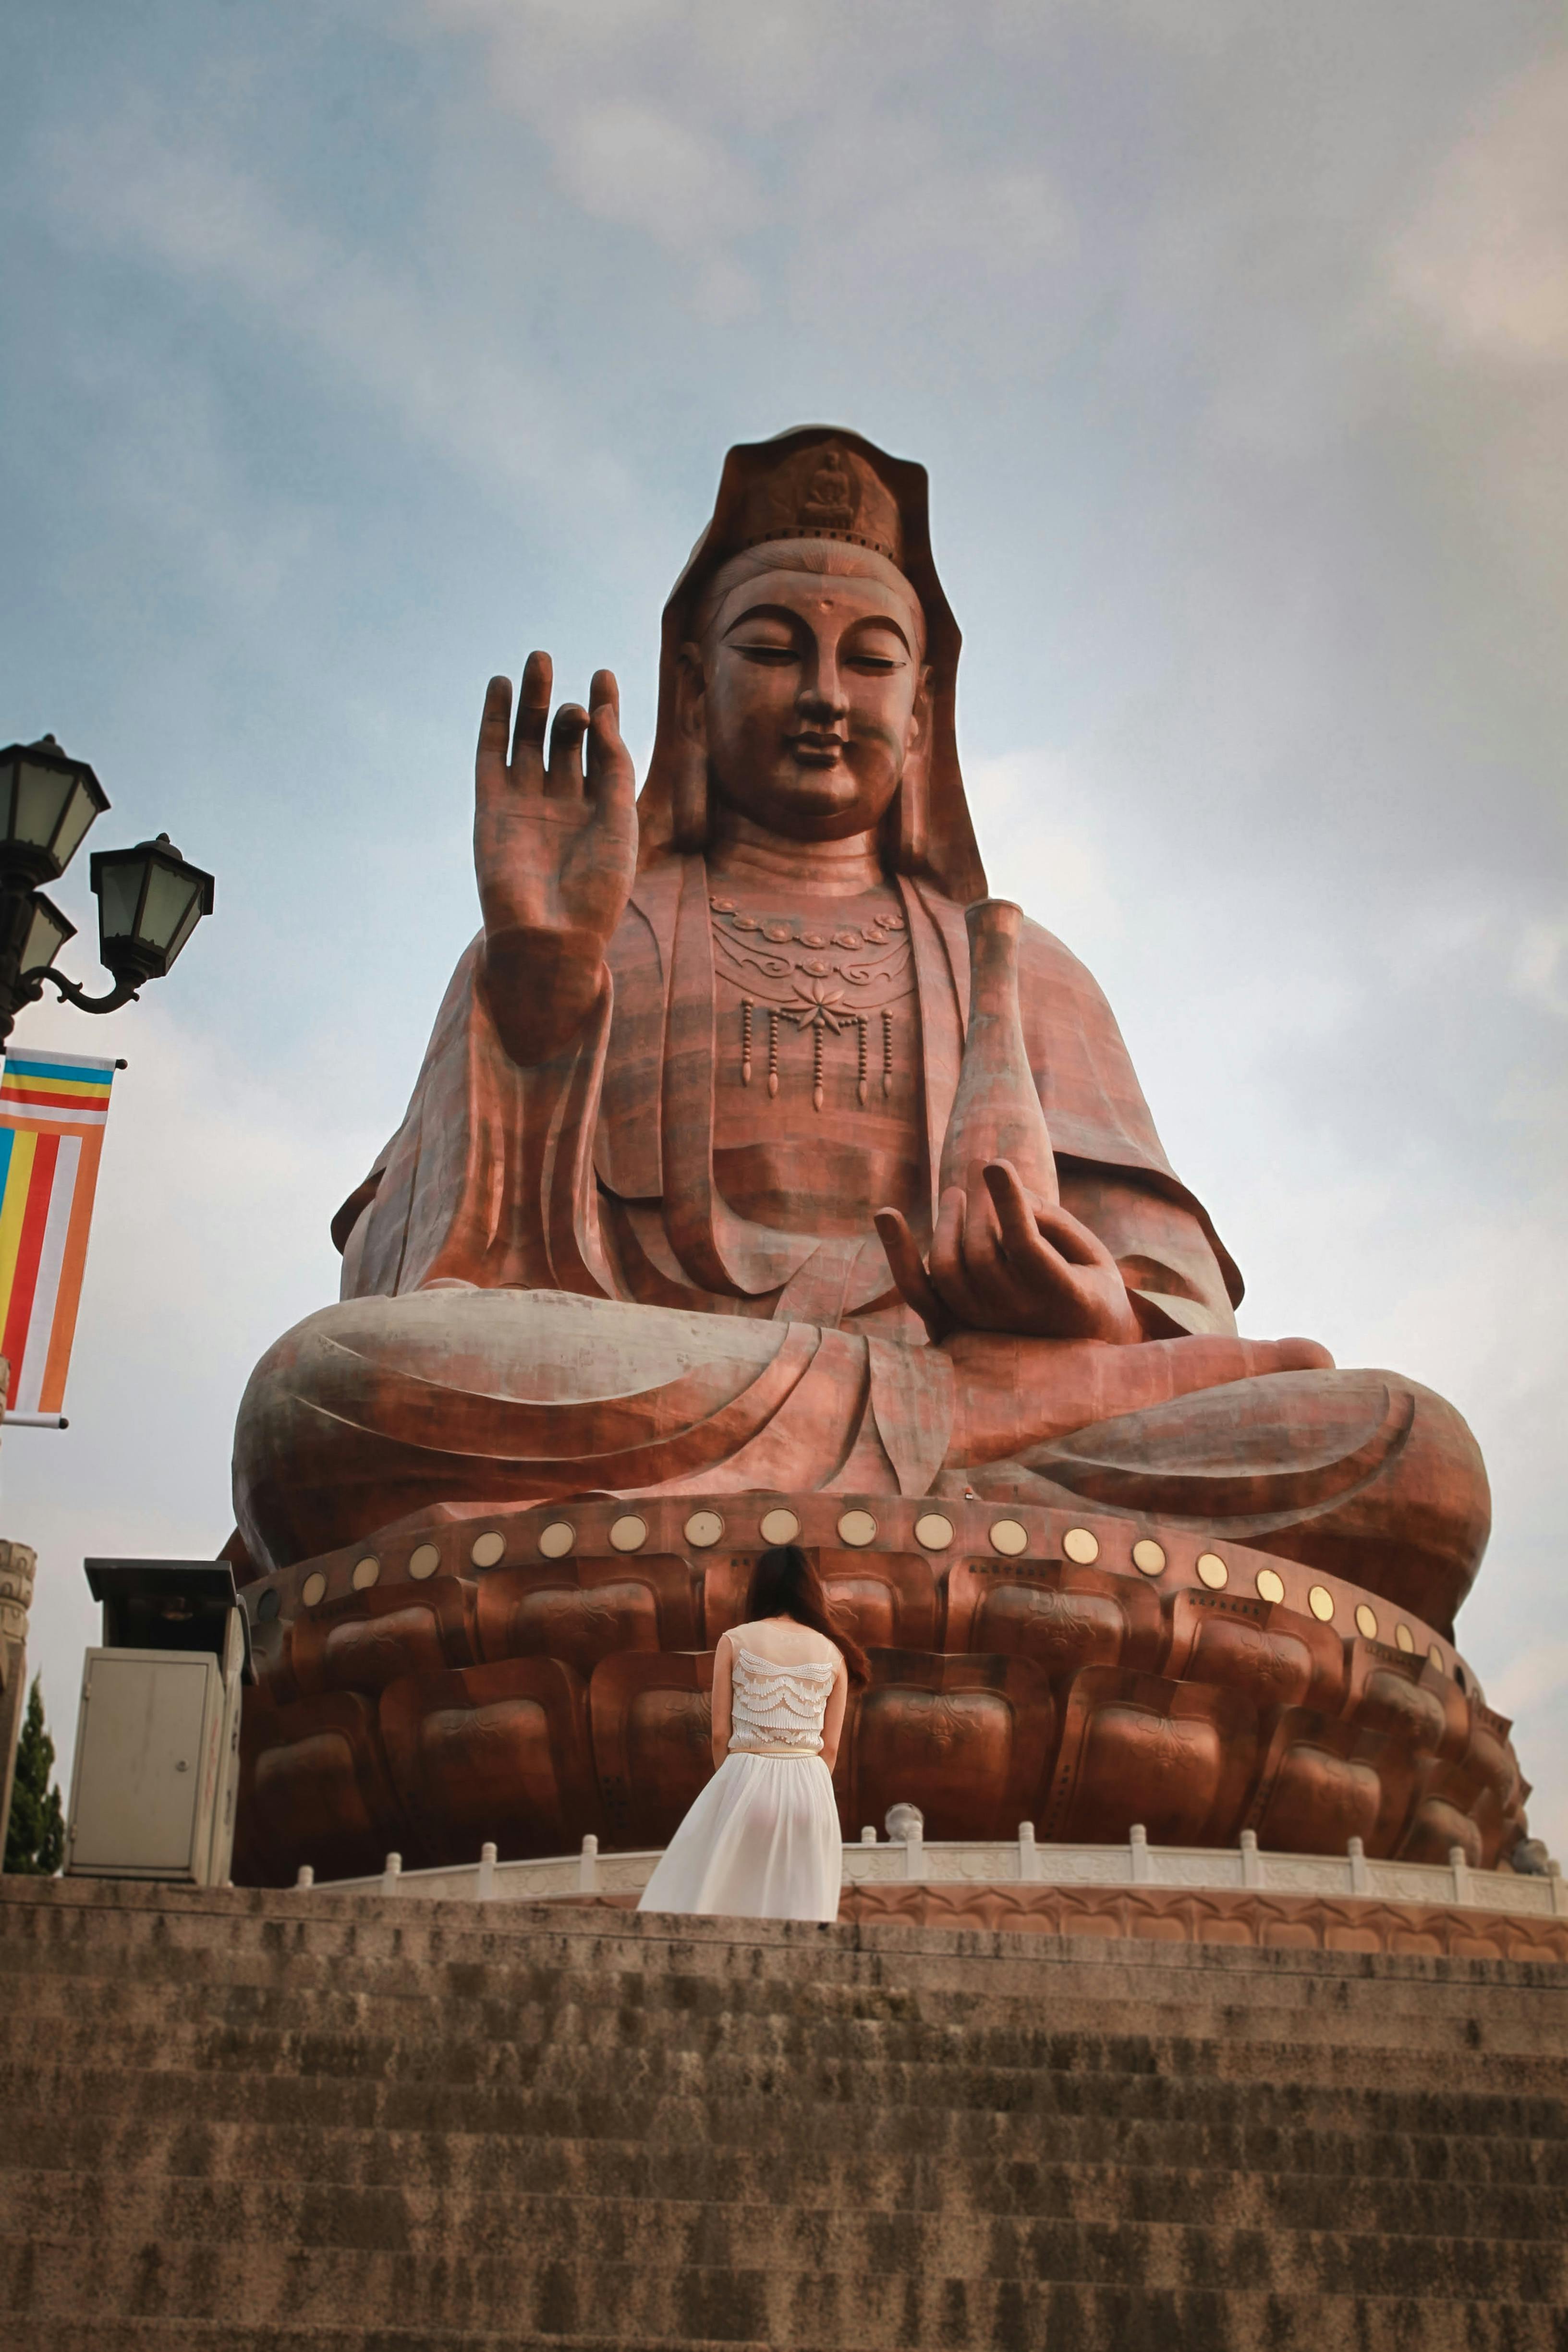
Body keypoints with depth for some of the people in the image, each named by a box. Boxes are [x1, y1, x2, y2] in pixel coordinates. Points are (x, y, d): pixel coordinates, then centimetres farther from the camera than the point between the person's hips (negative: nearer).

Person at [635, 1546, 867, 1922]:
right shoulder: (833, 1653, 5)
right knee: (800, 1910, 8)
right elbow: (830, 1748, 6)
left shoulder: (735, 1641, 1)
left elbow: (721, 1734, 1)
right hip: (810, 1789, 2)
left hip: (745, 1782, -2)